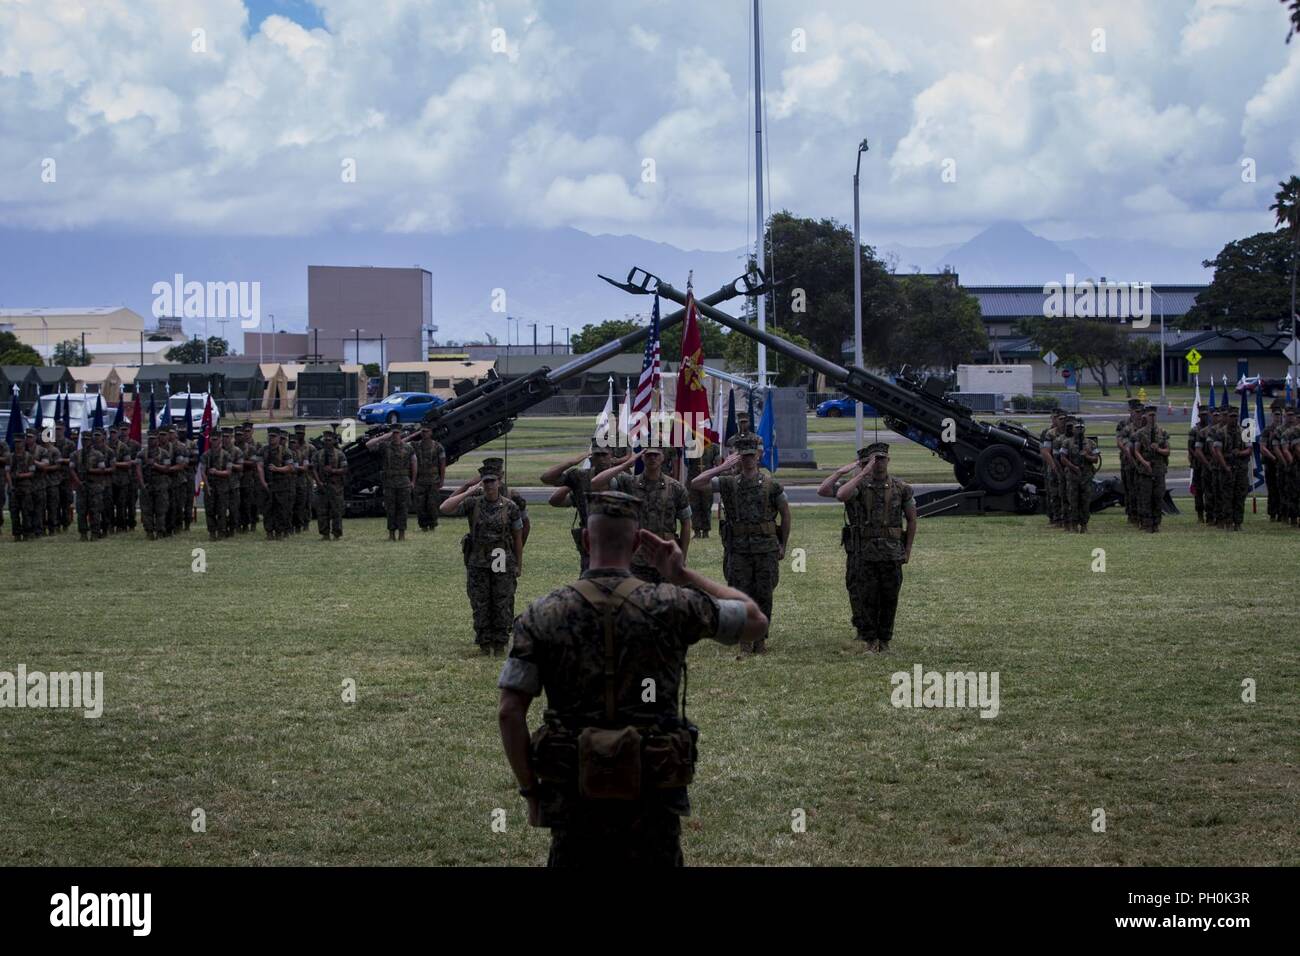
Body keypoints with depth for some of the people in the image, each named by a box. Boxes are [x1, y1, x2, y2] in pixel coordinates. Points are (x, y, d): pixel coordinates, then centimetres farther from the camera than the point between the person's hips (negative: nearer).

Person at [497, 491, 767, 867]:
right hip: (652, 795, -1)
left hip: (576, 793, 1)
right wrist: (683, 574, 10)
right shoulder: (670, 606, -5)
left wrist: (530, 791, 4)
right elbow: (756, 621, 8)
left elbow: (509, 712, -6)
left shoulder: (543, 614, -2)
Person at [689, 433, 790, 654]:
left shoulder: (771, 484, 2)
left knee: (763, 596, 4)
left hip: (766, 549, 0)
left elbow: (785, 515, 10)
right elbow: (696, 484, -8)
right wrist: (723, 467, -12)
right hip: (738, 550, 0)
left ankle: (761, 640, 13)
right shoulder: (728, 483, 2)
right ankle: (743, 641, 9)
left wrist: (782, 545, 8)